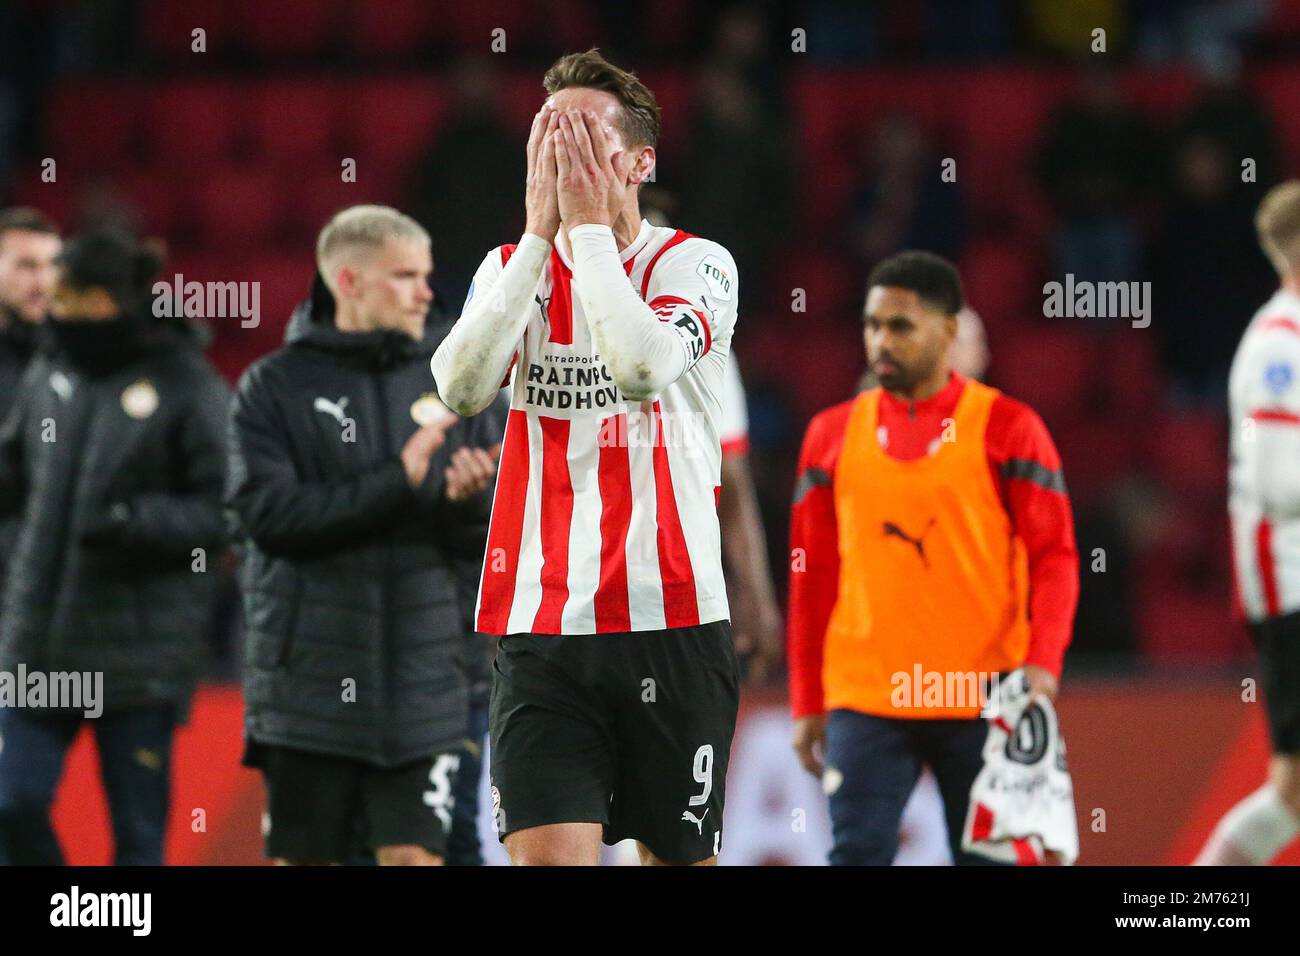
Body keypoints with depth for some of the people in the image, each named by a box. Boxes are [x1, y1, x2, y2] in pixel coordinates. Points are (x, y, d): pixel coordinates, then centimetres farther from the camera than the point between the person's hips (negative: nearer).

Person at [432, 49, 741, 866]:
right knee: (547, 854, -12)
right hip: (543, 624, 1)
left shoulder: (697, 264, 0)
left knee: (680, 855, 6)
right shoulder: (513, 268, 9)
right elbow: (461, 385, -11)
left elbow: (644, 366, -22)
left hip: (673, 623, -1)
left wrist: (590, 225, -13)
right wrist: (540, 229, -10)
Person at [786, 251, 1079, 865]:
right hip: (865, 700, 2)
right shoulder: (833, 434, 9)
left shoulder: (1005, 428, 0)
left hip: (982, 702, -2)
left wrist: (1042, 663, -17)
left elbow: (1054, 555, -2)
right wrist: (807, 704, 10)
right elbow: (812, 577, 12)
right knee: (857, 852, -9)